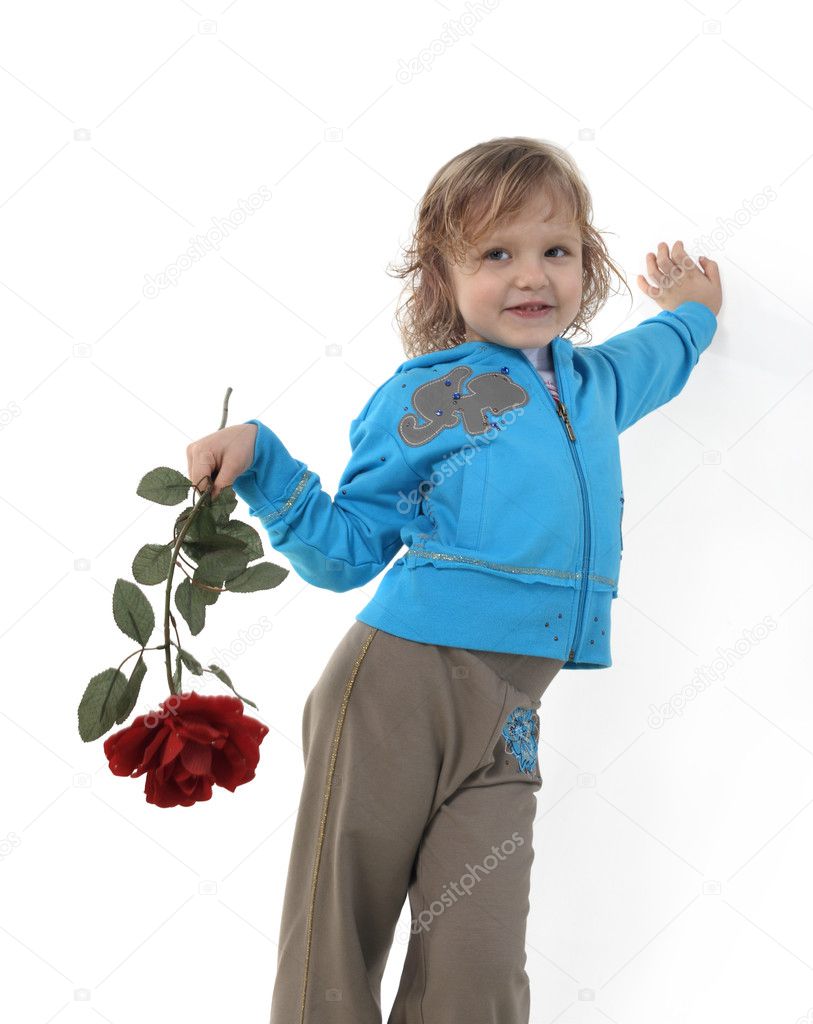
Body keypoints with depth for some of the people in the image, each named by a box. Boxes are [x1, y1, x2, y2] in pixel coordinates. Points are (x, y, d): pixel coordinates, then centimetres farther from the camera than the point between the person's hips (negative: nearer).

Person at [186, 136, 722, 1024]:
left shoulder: (594, 382, 18)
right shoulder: (422, 395, 2)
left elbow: (657, 357, 45)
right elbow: (346, 551, 3)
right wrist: (261, 465, -7)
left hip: (506, 718, 4)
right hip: (400, 682, -3)